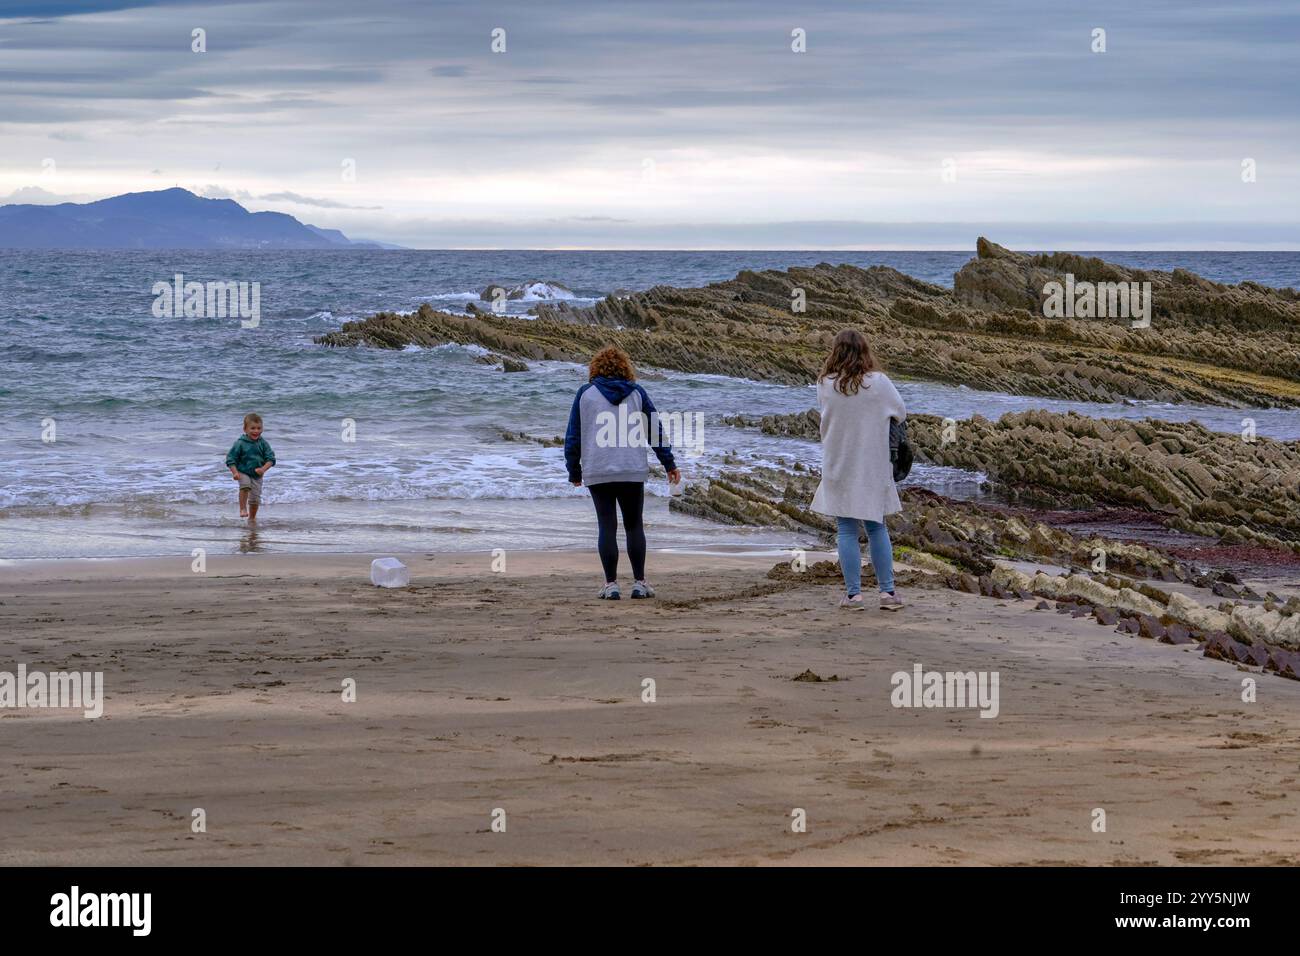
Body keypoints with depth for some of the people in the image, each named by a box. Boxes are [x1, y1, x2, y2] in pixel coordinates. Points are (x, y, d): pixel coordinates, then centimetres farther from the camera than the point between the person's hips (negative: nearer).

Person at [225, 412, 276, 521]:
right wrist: (235, 472, -21)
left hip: (257, 475, 3)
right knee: (245, 485, -33)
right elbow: (231, 459, -8)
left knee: (255, 498, 5)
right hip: (243, 473, -3)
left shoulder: (263, 443, -2)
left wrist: (263, 469, -21)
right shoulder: (240, 443, -11)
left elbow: (270, 459, -2)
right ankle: (243, 509, -23)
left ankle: (252, 517, 26)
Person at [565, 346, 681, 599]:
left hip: (597, 473, -1)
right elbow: (655, 431, 10)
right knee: (634, 525, 10)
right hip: (633, 472, 1)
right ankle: (639, 583, 7)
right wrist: (669, 464, 18)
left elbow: (573, 436, 6)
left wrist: (574, 470, 14)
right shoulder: (636, 393, 7)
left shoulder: (585, 394, 4)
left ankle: (611, 584, -1)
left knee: (607, 526, 2)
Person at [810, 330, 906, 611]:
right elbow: (901, 413, 2)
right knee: (877, 527, 11)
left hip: (838, 467, 0)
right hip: (872, 467, 0)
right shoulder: (878, 382, -10)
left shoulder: (825, 385, -6)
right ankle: (887, 591, 10)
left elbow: (826, 419, 5)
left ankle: (853, 593, 3)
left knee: (846, 530, 5)